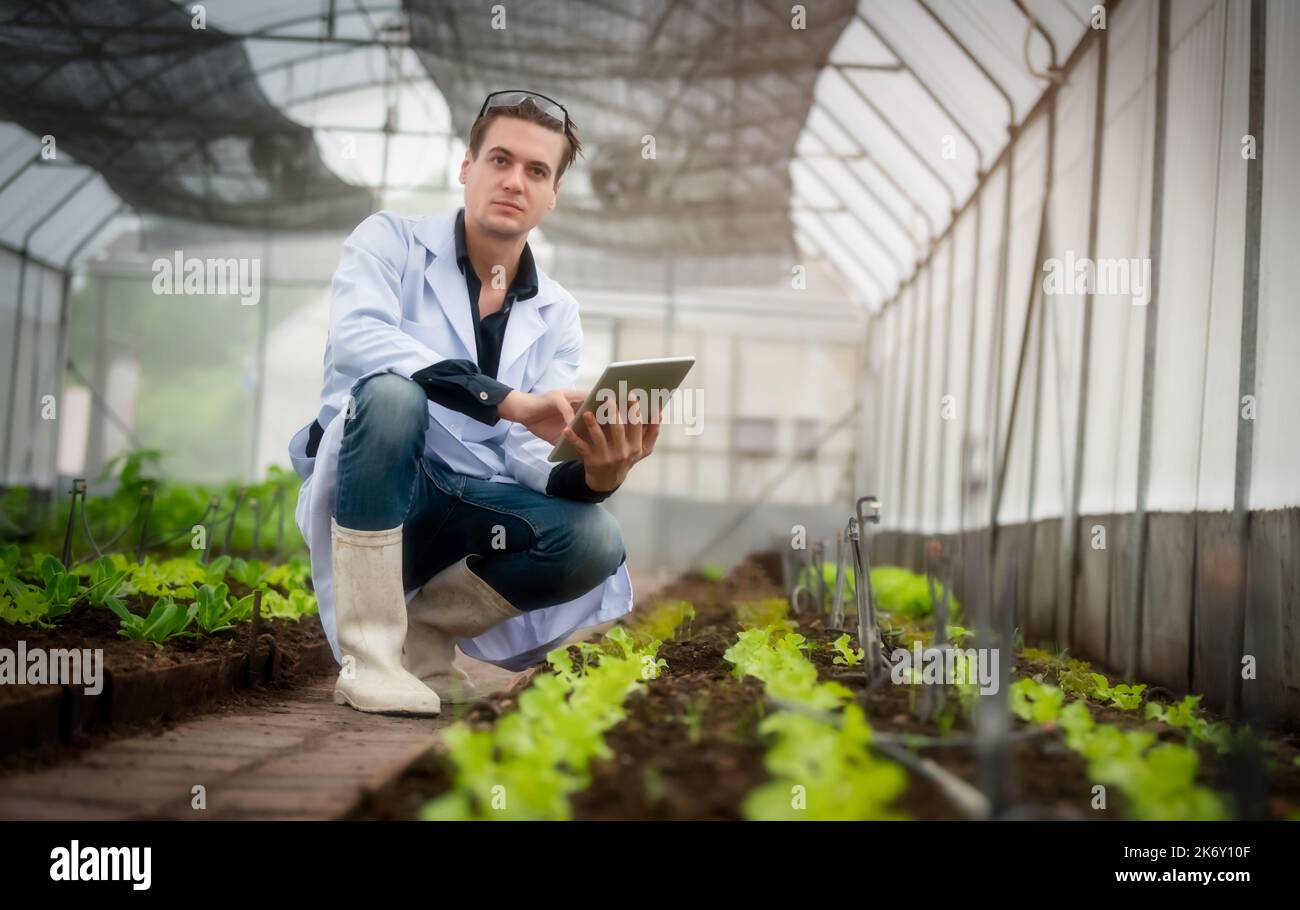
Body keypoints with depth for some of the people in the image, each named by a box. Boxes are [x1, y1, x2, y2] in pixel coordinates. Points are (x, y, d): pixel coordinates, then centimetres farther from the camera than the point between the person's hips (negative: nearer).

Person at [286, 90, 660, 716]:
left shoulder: (557, 316, 8)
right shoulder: (391, 241, -1)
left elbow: (528, 459, -2)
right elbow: (355, 339, -24)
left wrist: (596, 474, -26)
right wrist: (509, 400, -33)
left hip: (466, 510, 3)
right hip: (367, 500, -3)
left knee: (594, 541, -25)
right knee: (392, 392, -34)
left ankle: (425, 627, 0)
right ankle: (368, 656, -26)